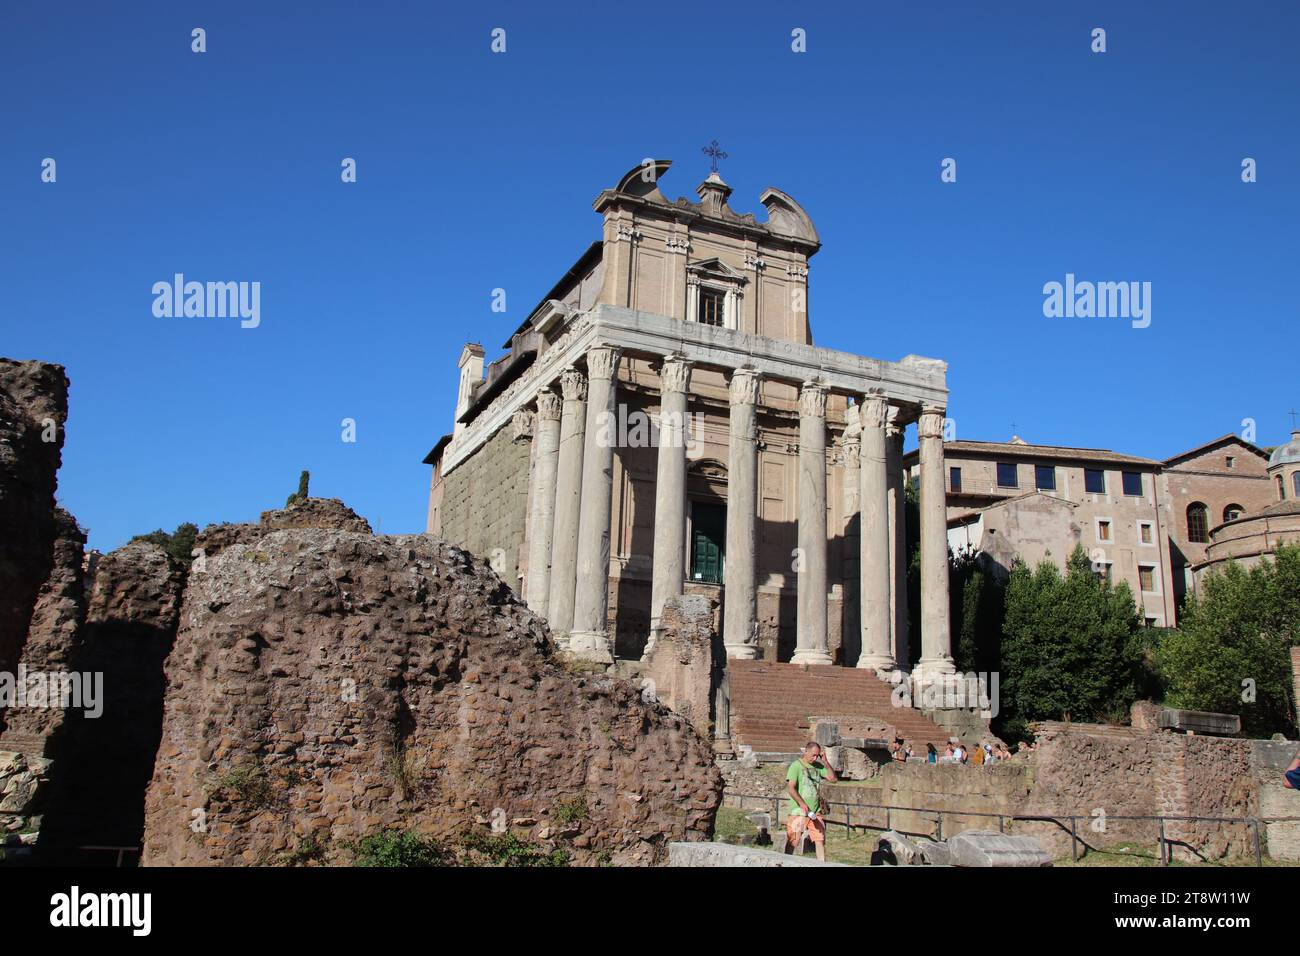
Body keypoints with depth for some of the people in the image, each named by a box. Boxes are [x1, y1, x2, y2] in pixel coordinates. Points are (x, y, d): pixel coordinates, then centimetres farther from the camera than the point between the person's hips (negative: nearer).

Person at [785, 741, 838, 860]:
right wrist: (802, 804, -26)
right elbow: (791, 788, -15)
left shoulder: (818, 766, 11)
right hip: (798, 812, -5)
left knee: (820, 840, 2)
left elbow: (833, 778, 6)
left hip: (815, 812, 5)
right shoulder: (796, 766, -7)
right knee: (793, 842, 0)